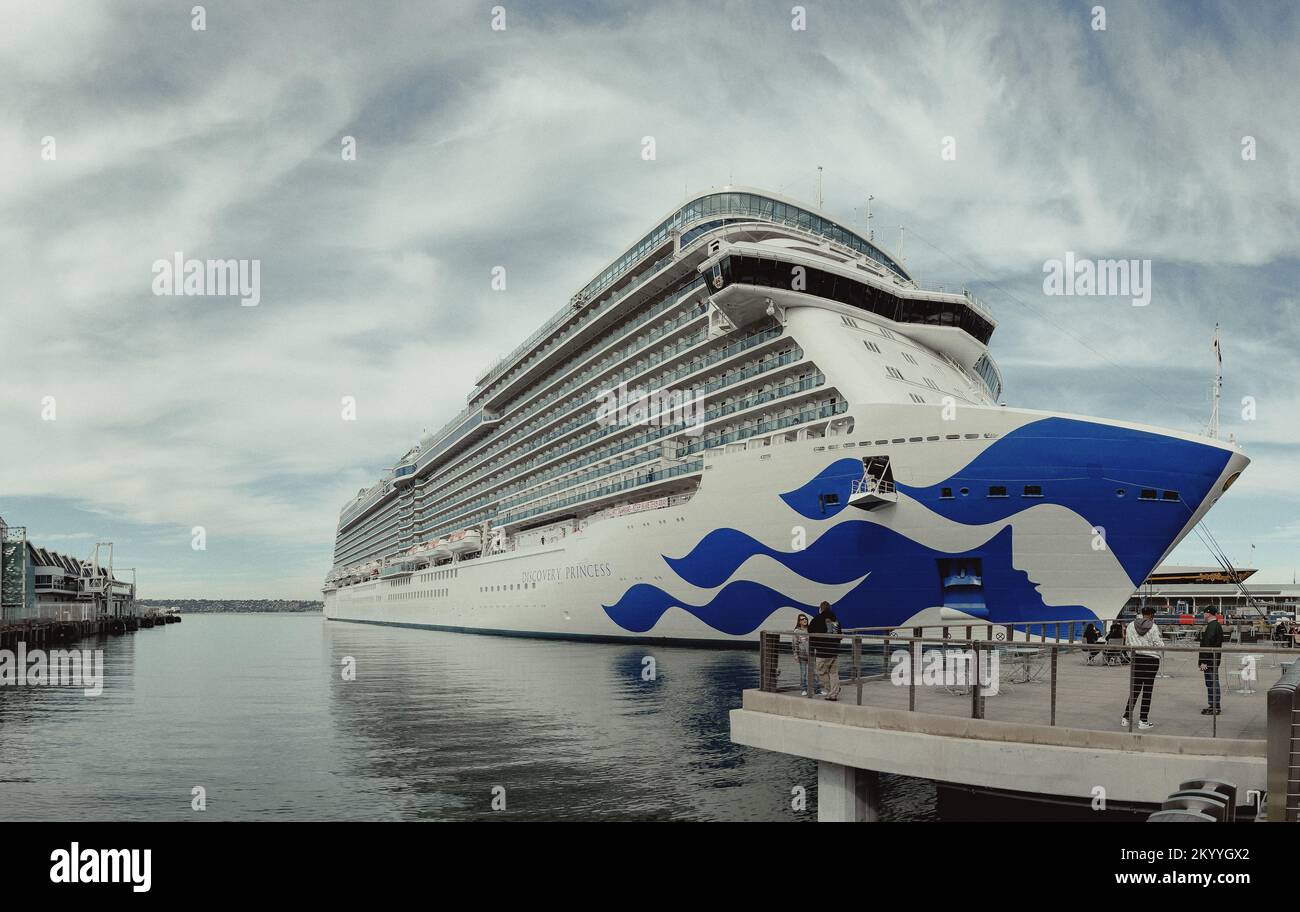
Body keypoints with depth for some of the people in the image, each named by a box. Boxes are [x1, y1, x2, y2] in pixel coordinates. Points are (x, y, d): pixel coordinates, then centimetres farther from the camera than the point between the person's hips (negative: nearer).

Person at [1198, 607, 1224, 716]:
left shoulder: (1211, 627, -19)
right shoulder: (1217, 625, 15)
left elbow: (1208, 645, -23)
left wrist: (1204, 661, -22)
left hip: (1210, 660, -11)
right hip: (1215, 659, 11)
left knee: (1211, 683, -6)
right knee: (1213, 683, 16)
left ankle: (1214, 708, -2)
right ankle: (1214, 706, 24)